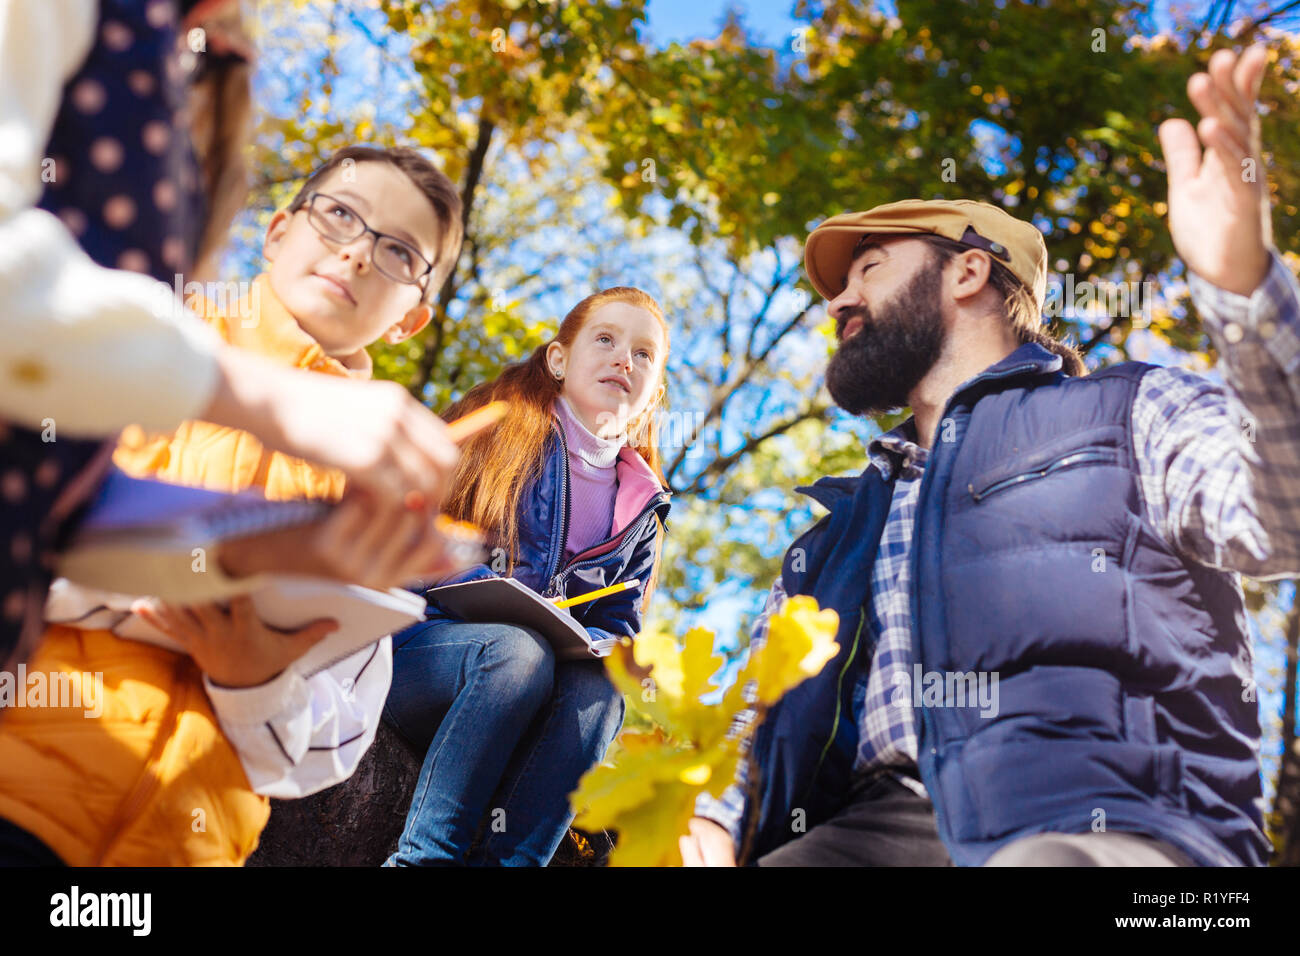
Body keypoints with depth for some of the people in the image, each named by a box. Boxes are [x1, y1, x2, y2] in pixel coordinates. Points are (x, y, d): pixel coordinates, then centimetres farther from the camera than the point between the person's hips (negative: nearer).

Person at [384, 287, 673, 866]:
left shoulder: (641, 508, 16)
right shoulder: (498, 424, 4)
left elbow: (617, 627, 16)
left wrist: (591, 643, -10)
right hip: (413, 651, -3)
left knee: (597, 689, -29)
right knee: (519, 652, -35)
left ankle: (503, 859, -35)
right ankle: (422, 858, -30)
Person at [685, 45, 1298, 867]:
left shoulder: (1130, 414, 15)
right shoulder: (847, 523, 32)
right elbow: (754, 722, 28)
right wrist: (707, 817, 4)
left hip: (1103, 829, -6)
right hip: (877, 824, 7)